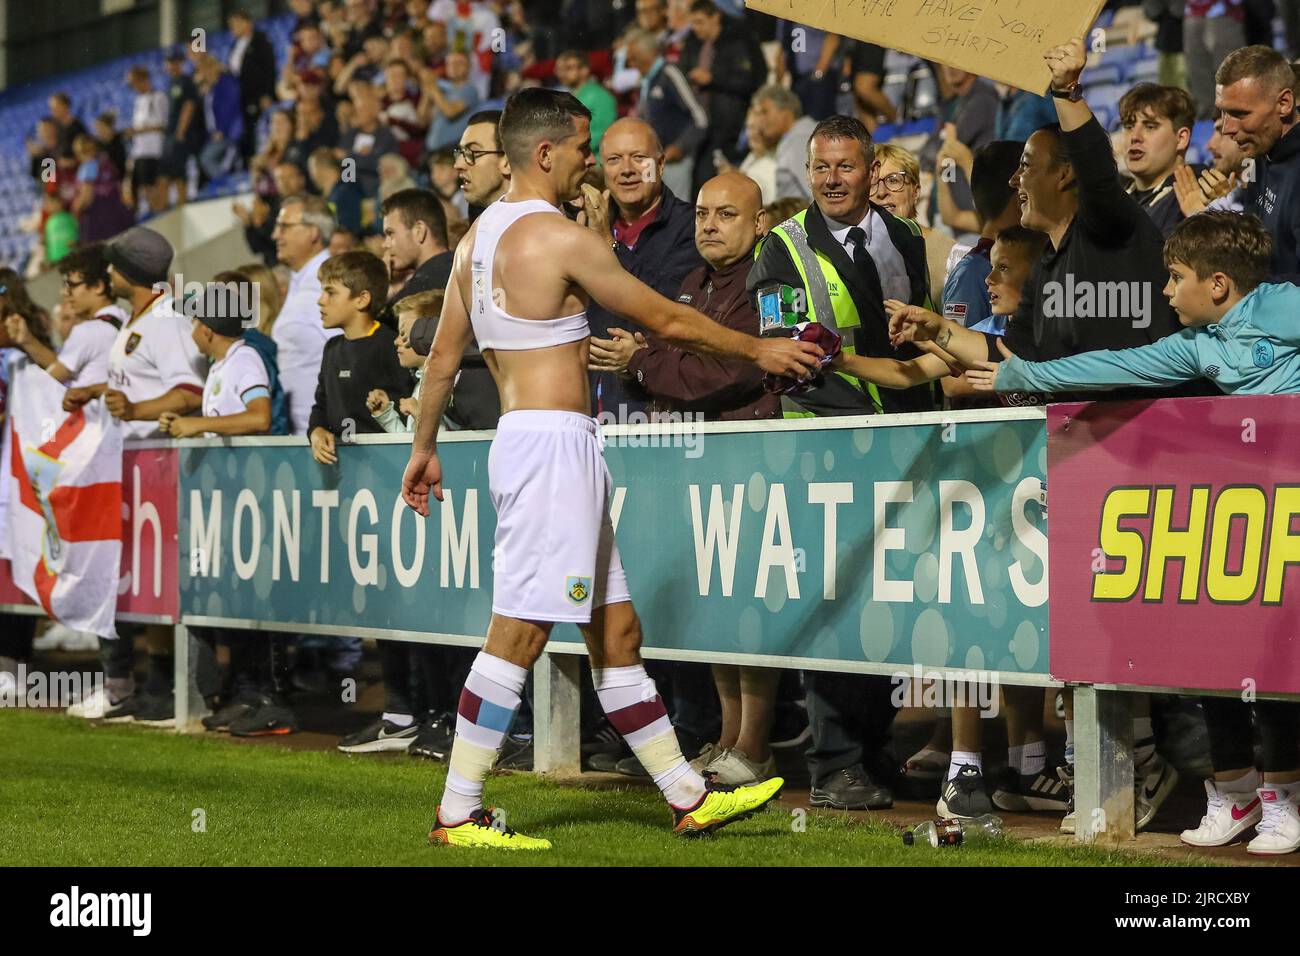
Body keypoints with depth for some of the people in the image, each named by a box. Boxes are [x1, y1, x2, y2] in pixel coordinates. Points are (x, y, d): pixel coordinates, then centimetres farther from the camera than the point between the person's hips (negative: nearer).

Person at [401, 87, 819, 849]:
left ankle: (691, 798, 17)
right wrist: (759, 351, 5)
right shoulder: (562, 238, -12)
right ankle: (458, 814, -5)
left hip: (525, 438, 10)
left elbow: (445, 354, 18)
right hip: (555, 440, -10)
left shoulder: (479, 236, 13)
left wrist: (424, 445, 27)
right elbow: (666, 319, -6)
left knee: (616, 630, 11)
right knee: (520, 632, -8)